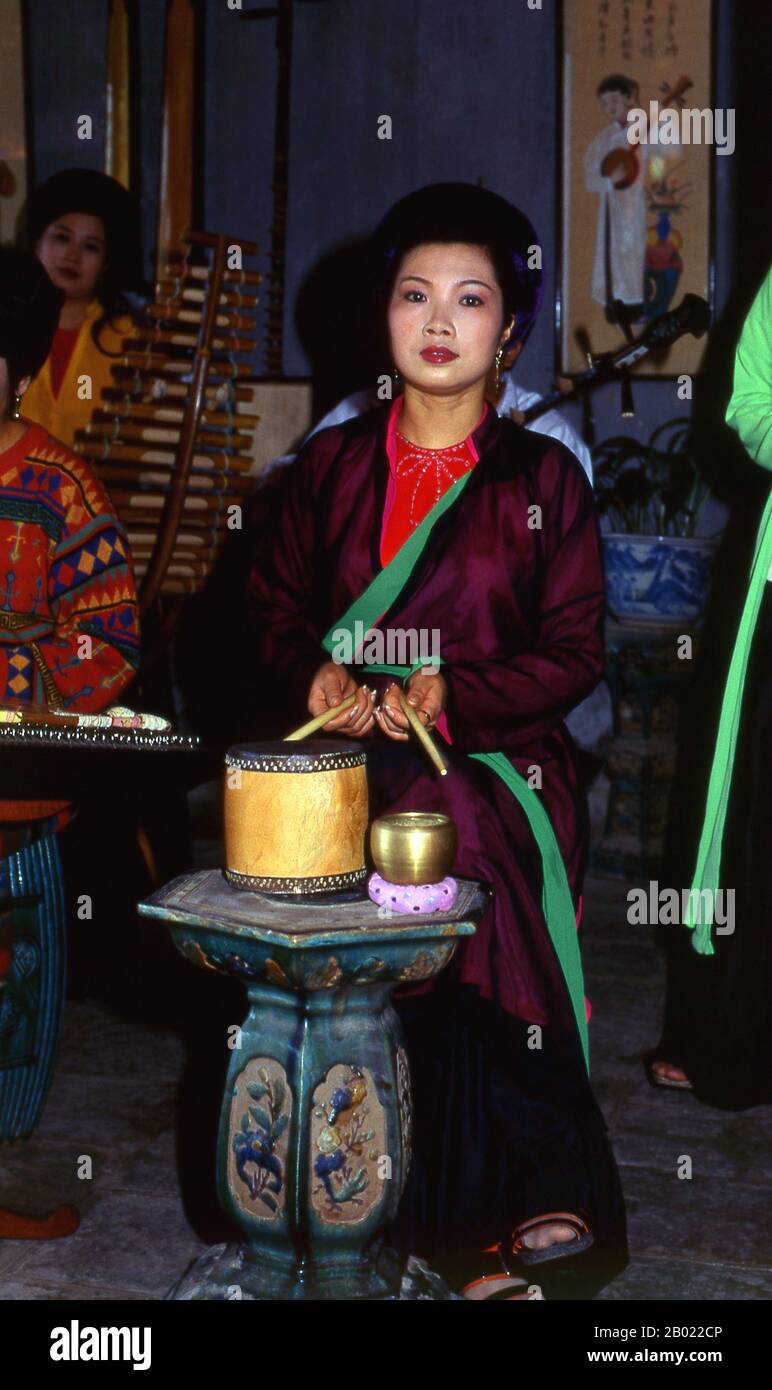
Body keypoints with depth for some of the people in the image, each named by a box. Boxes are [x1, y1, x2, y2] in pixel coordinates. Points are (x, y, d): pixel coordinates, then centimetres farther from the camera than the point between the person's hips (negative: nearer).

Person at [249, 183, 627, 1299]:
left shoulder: (546, 478, 8)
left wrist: (455, 696, -12)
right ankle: (546, 1199, -9)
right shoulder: (331, 466, 15)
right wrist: (314, 676, -6)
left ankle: (476, 1230, -14)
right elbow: (276, 610, 16)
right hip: (353, 771, 2)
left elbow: (574, 651, 3)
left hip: (498, 765, -1)